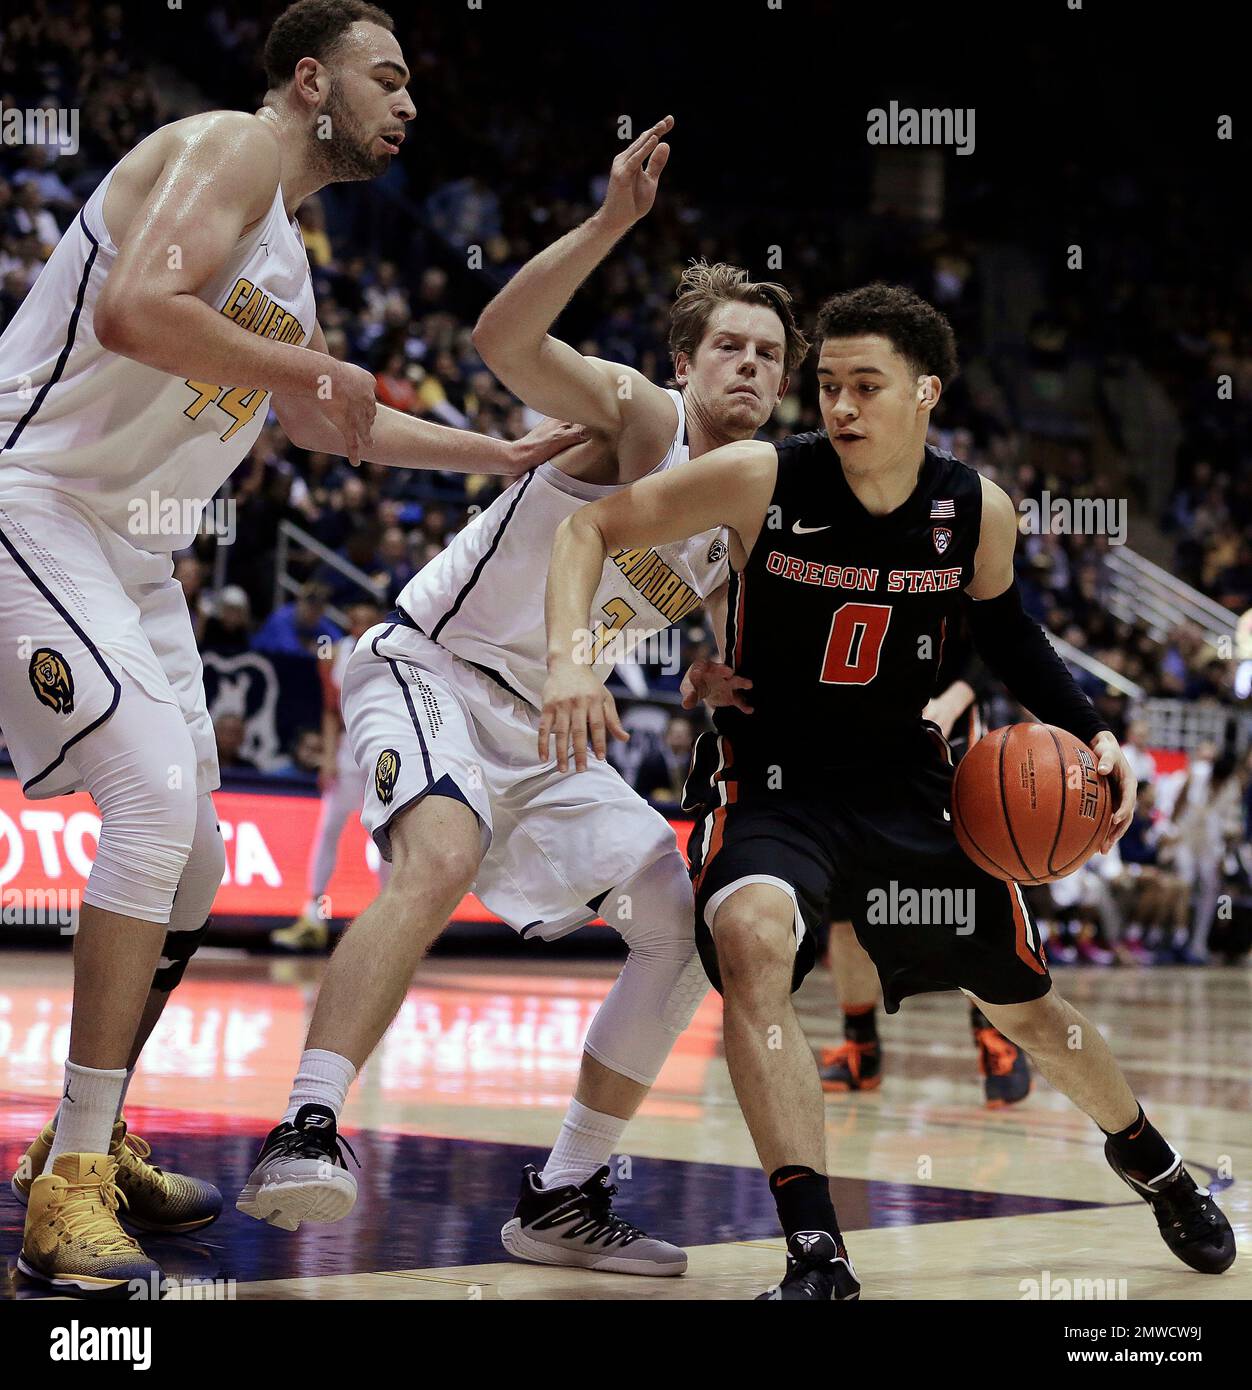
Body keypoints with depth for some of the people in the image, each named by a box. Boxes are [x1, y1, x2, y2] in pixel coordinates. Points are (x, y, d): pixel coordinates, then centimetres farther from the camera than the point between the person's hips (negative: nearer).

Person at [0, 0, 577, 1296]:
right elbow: (130, 311, -28)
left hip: (133, 549, 10)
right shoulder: (229, 150, -10)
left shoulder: (286, 252, 19)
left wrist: (501, 453, 32)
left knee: (189, 859, 11)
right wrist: (309, 366, -19)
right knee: (157, 791, -22)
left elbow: (322, 421, 34)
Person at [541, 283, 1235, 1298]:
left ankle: (1150, 1160, 47)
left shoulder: (978, 511, -10)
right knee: (752, 941, -34)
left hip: (908, 783, 3)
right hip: (771, 778, -3)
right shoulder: (762, 482, -20)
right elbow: (591, 529, -14)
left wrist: (1091, 730, 1)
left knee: (1020, 1002, 15)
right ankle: (817, 1251, -31)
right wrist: (571, 657, -30)